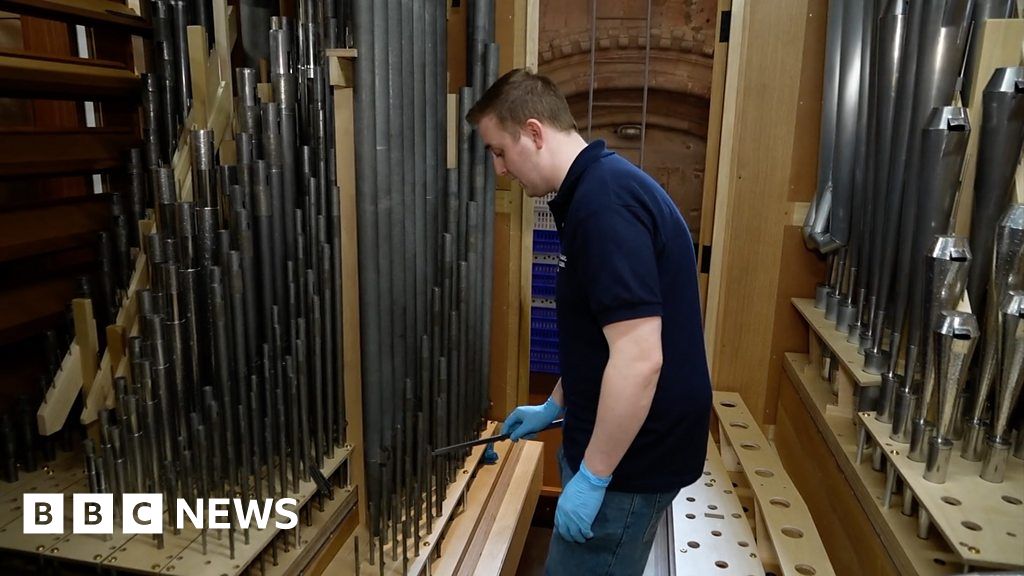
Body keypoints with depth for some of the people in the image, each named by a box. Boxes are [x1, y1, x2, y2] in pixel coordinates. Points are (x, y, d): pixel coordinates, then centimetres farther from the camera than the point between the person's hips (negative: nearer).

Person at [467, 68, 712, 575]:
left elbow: (638, 359, -29)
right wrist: (555, 407, 22)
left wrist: (592, 476, -21)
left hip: (631, 458, -9)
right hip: (614, 439, 9)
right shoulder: (597, 189, 8)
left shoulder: (605, 201, -25)